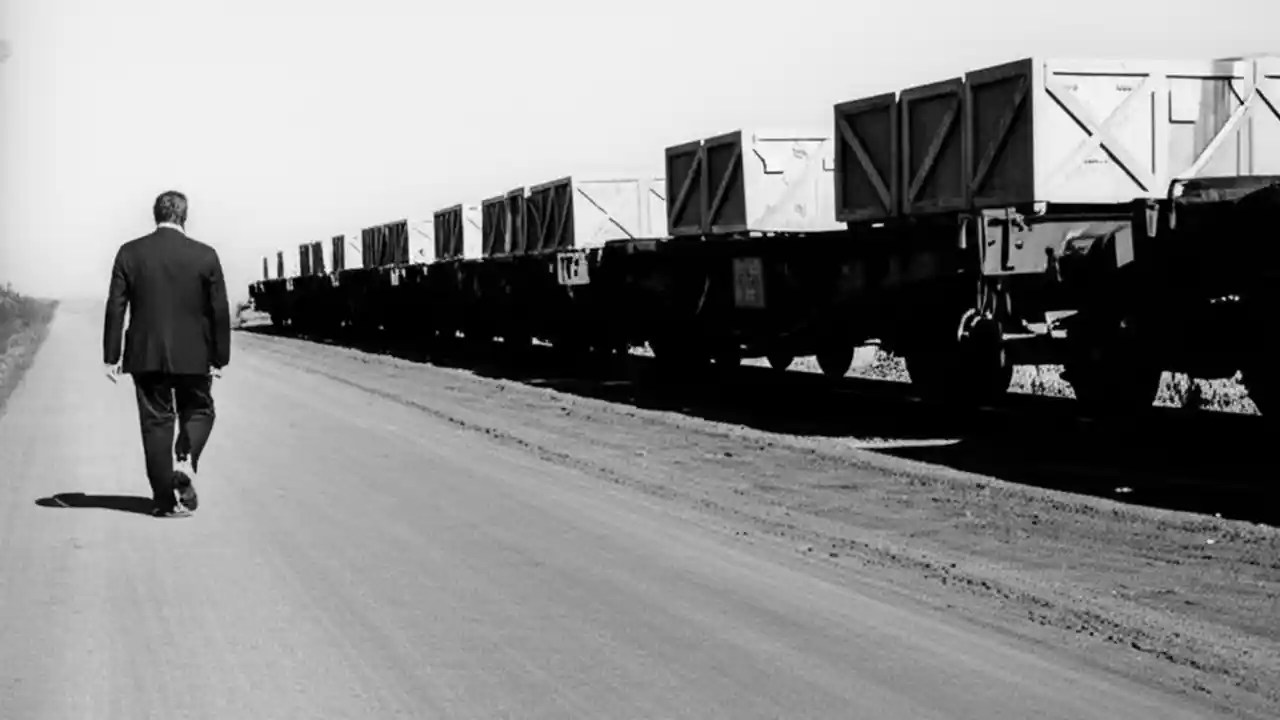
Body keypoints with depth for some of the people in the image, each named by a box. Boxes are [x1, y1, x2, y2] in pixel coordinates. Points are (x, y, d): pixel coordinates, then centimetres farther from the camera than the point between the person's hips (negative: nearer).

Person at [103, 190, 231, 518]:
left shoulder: (130, 253, -1)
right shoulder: (205, 255, -4)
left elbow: (115, 307, -2)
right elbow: (219, 311, -2)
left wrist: (111, 357, 2)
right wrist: (220, 358, 6)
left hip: (146, 355, 1)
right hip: (193, 355, -1)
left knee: (156, 421, 7)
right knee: (198, 412, 19)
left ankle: (166, 499, 6)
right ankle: (185, 461, -7)